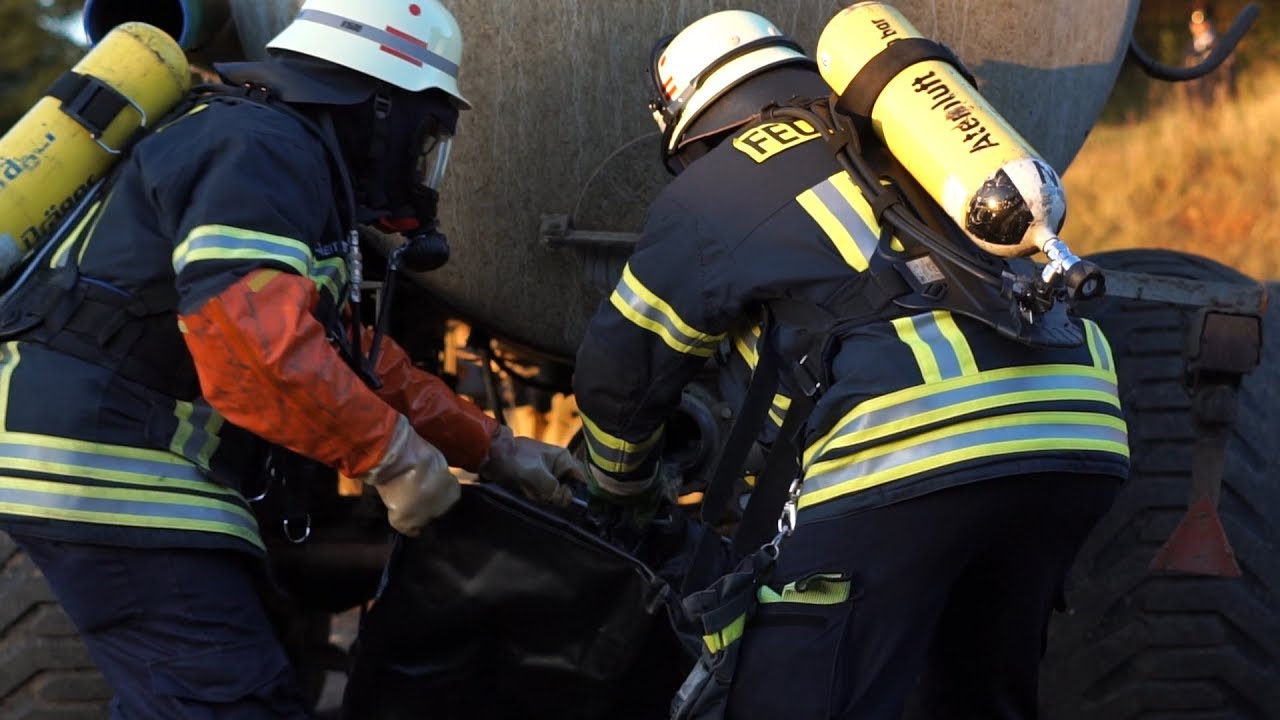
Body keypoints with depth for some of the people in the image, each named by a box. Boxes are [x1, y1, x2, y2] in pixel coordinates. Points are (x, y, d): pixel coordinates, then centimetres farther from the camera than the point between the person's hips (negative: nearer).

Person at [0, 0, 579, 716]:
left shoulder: (294, 161, 22)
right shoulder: (262, 147, -13)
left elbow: (354, 358, 26)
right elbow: (247, 330, -28)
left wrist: (494, 449, 24)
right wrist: (394, 453, -20)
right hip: (105, 459, -11)